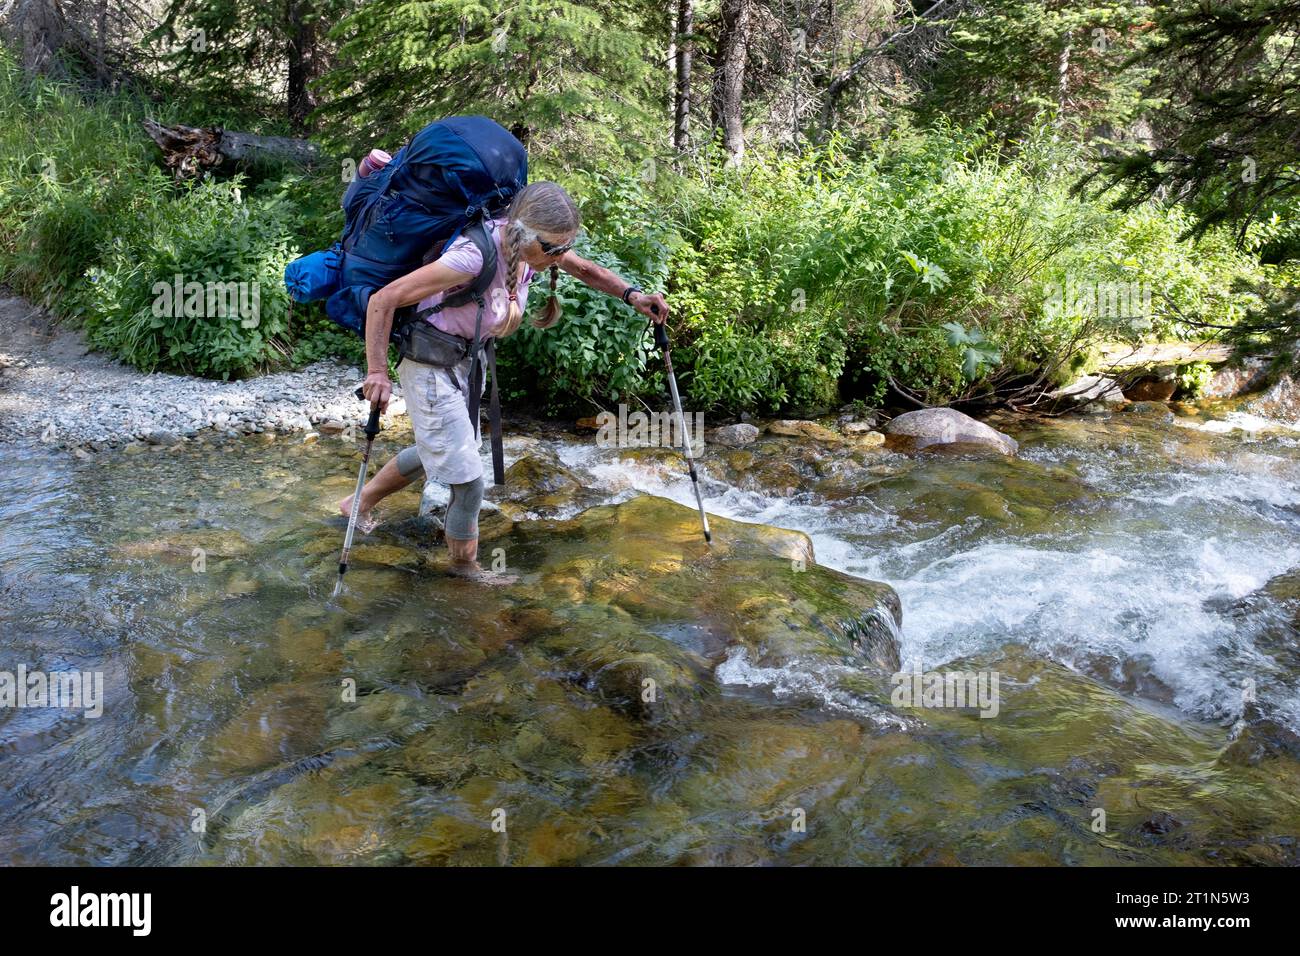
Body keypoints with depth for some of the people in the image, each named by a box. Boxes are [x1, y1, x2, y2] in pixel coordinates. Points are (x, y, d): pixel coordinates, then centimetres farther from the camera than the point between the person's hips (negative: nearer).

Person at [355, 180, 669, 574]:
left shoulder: (534, 243, -12)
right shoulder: (476, 256, -34)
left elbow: (585, 269, 9)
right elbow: (383, 300, -30)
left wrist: (631, 295, -7)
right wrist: (377, 372, -31)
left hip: (467, 360, 9)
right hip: (430, 365, -9)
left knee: (436, 451, 27)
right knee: (468, 482, -6)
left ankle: (358, 503, 49)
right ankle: (465, 571, 18)